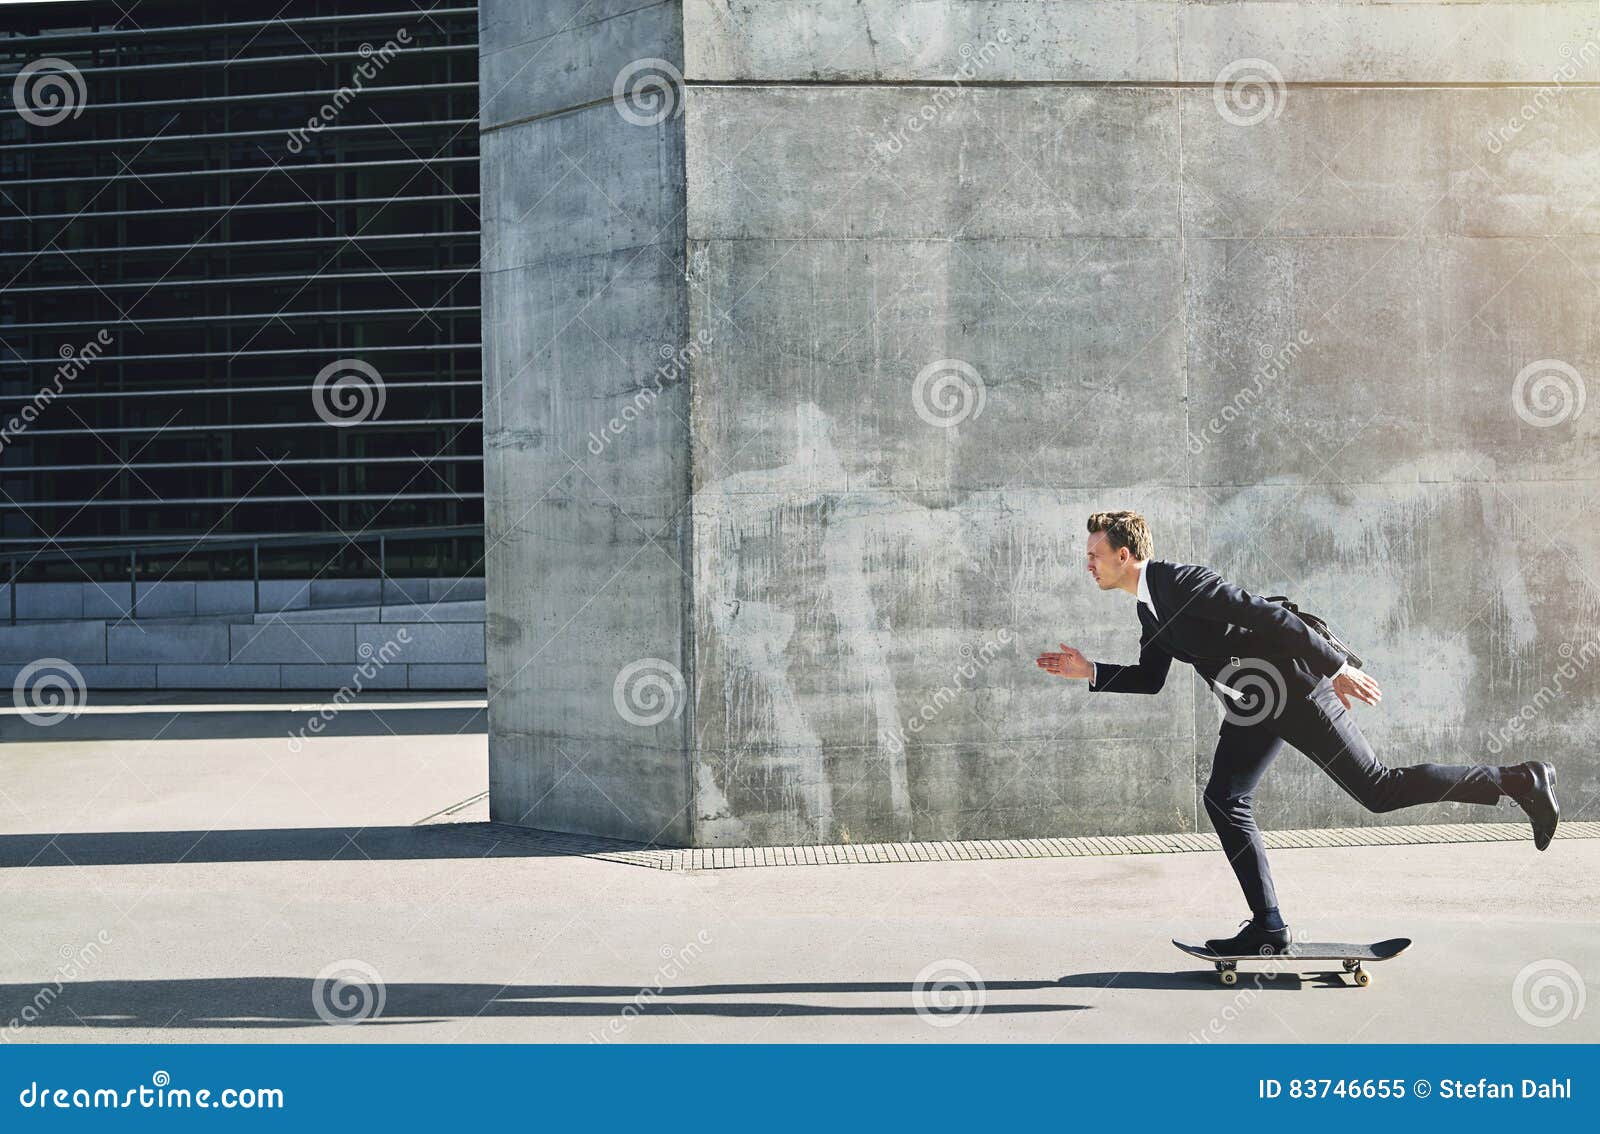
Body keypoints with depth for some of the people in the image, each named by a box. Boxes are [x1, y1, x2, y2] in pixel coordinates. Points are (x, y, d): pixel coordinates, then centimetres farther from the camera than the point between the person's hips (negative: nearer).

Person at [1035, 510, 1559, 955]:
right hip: (1252, 705, 9)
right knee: (1223, 799, 0)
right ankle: (1268, 926, 3)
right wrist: (1090, 672, 4)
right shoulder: (1149, 609, 8)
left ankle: (1520, 781, 3)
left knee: (1379, 790, -6)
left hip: (1294, 686, -9)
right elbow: (1150, 678, 19)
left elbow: (1270, 616, -26)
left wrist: (1338, 667, -26)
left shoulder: (1182, 582, -23)